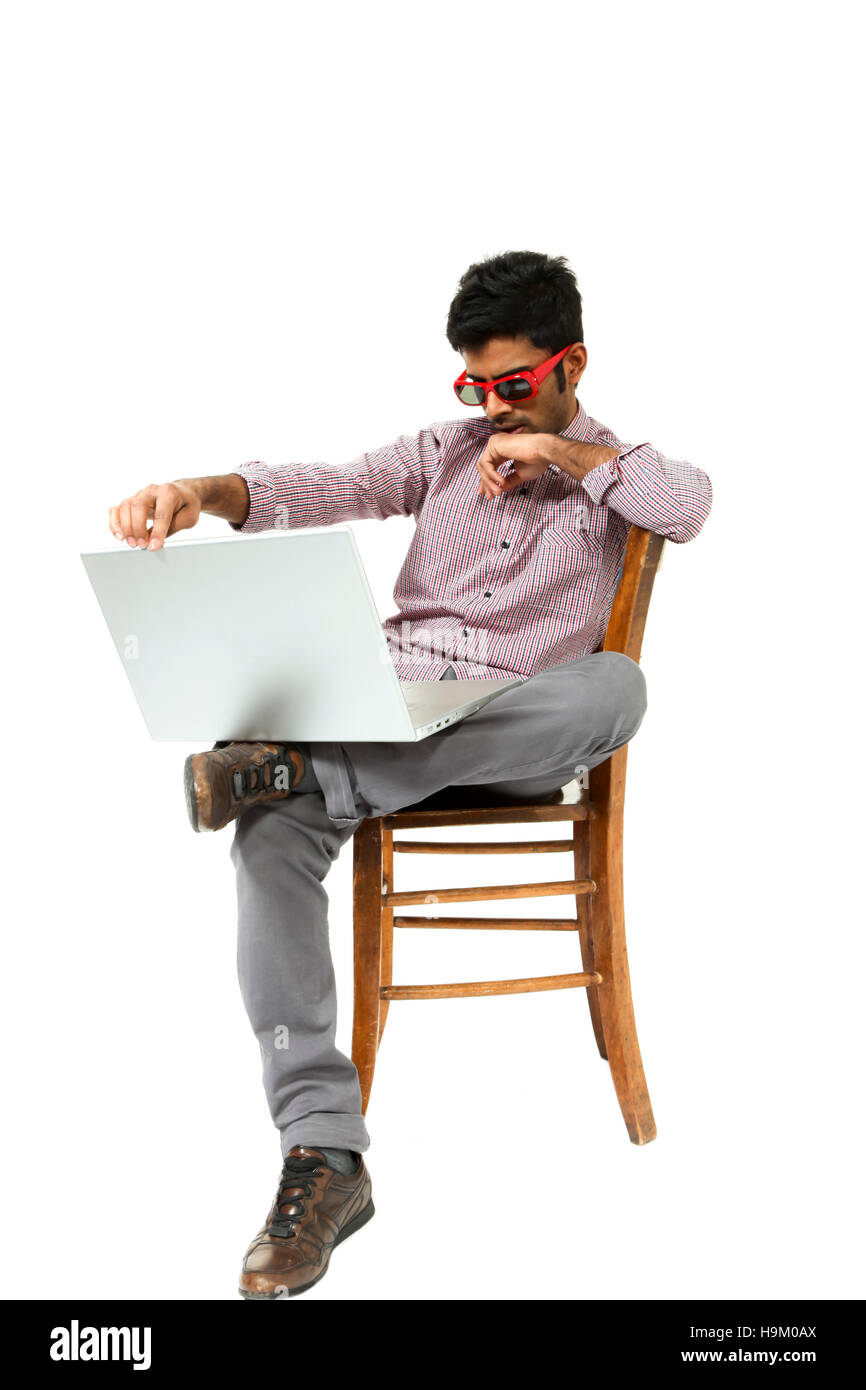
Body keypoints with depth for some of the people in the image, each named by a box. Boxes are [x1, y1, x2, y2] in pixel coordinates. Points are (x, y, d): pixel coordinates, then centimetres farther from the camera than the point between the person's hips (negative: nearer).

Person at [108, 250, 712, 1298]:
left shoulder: (613, 472, 14)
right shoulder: (447, 449, 21)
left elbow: (690, 510, -11)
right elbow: (334, 487, 3)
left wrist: (564, 451, -5)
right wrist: (207, 492, -15)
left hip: (514, 735, -2)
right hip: (386, 702, 2)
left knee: (614, 684, -37)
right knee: (271, 831, -30)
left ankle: (306, 769, -38)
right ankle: (324, 1153, -34)